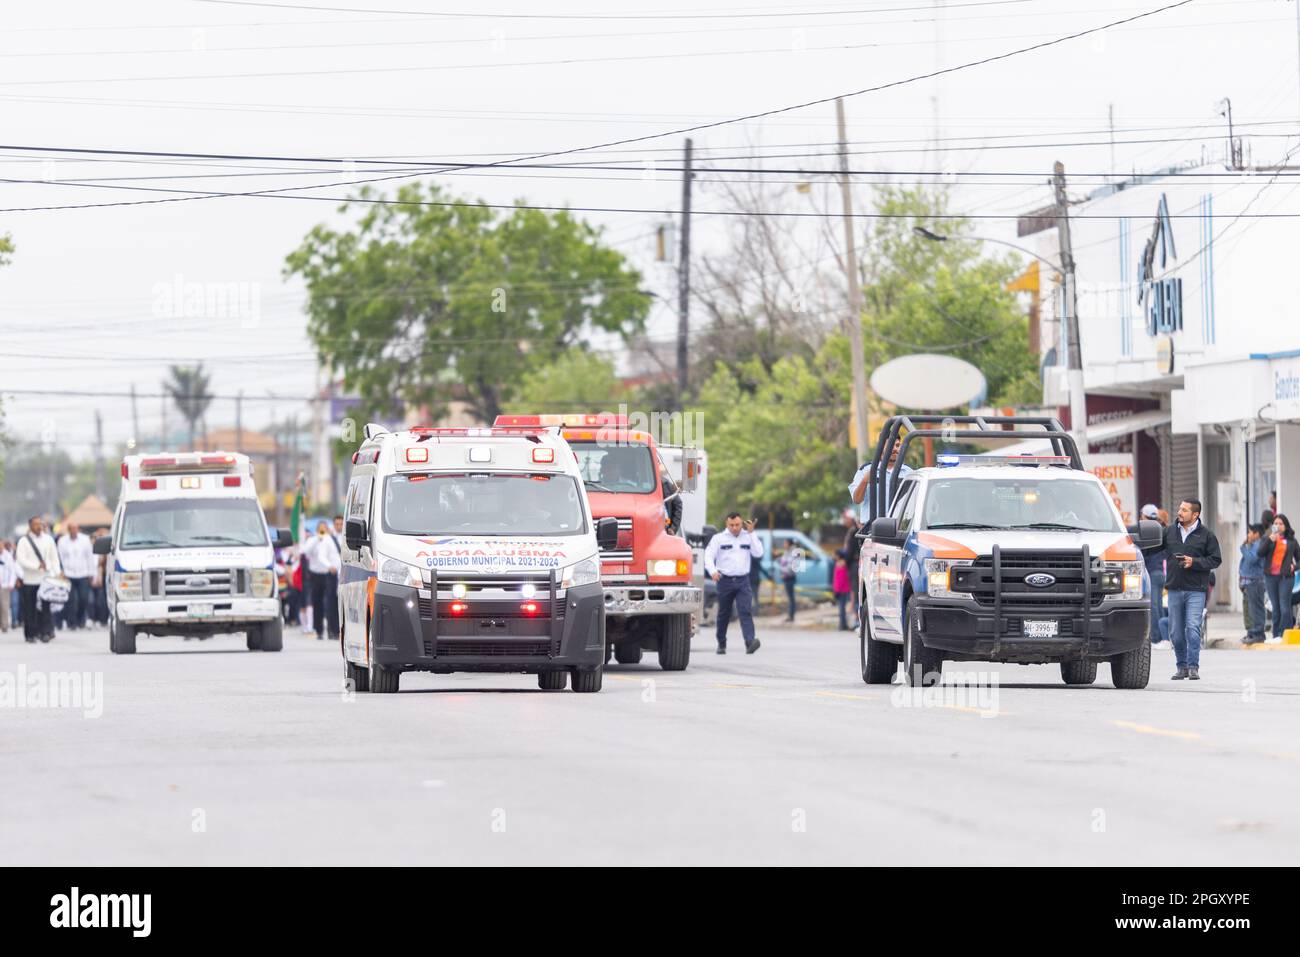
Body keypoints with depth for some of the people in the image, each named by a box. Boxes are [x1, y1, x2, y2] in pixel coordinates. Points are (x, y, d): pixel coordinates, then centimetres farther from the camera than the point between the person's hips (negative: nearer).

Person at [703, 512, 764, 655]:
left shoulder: (748, 537, 8)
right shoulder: (719, 538, 3)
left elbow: (758, 553, -5)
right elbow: (709, 556, -3)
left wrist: (751, 533, -9)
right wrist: (713, 571, -21)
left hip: (742, 580, 0)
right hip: (725, 580, 0)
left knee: (745, 611, -15)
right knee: (723, 614, 9)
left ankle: (750, 642, -27)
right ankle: (721, 644, 23)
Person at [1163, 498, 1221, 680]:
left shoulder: (1206, 535, 0)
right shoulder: (1169, 532, 9)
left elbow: (1216, 560, 0)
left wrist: (1194, 562, -11)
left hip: (1196, 590, -4)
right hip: (1174, 589, 4)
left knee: (1193, 628, -12)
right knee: (1176, 631, 6)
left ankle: (1193, 666, -7)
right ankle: (1182, 666, 17)